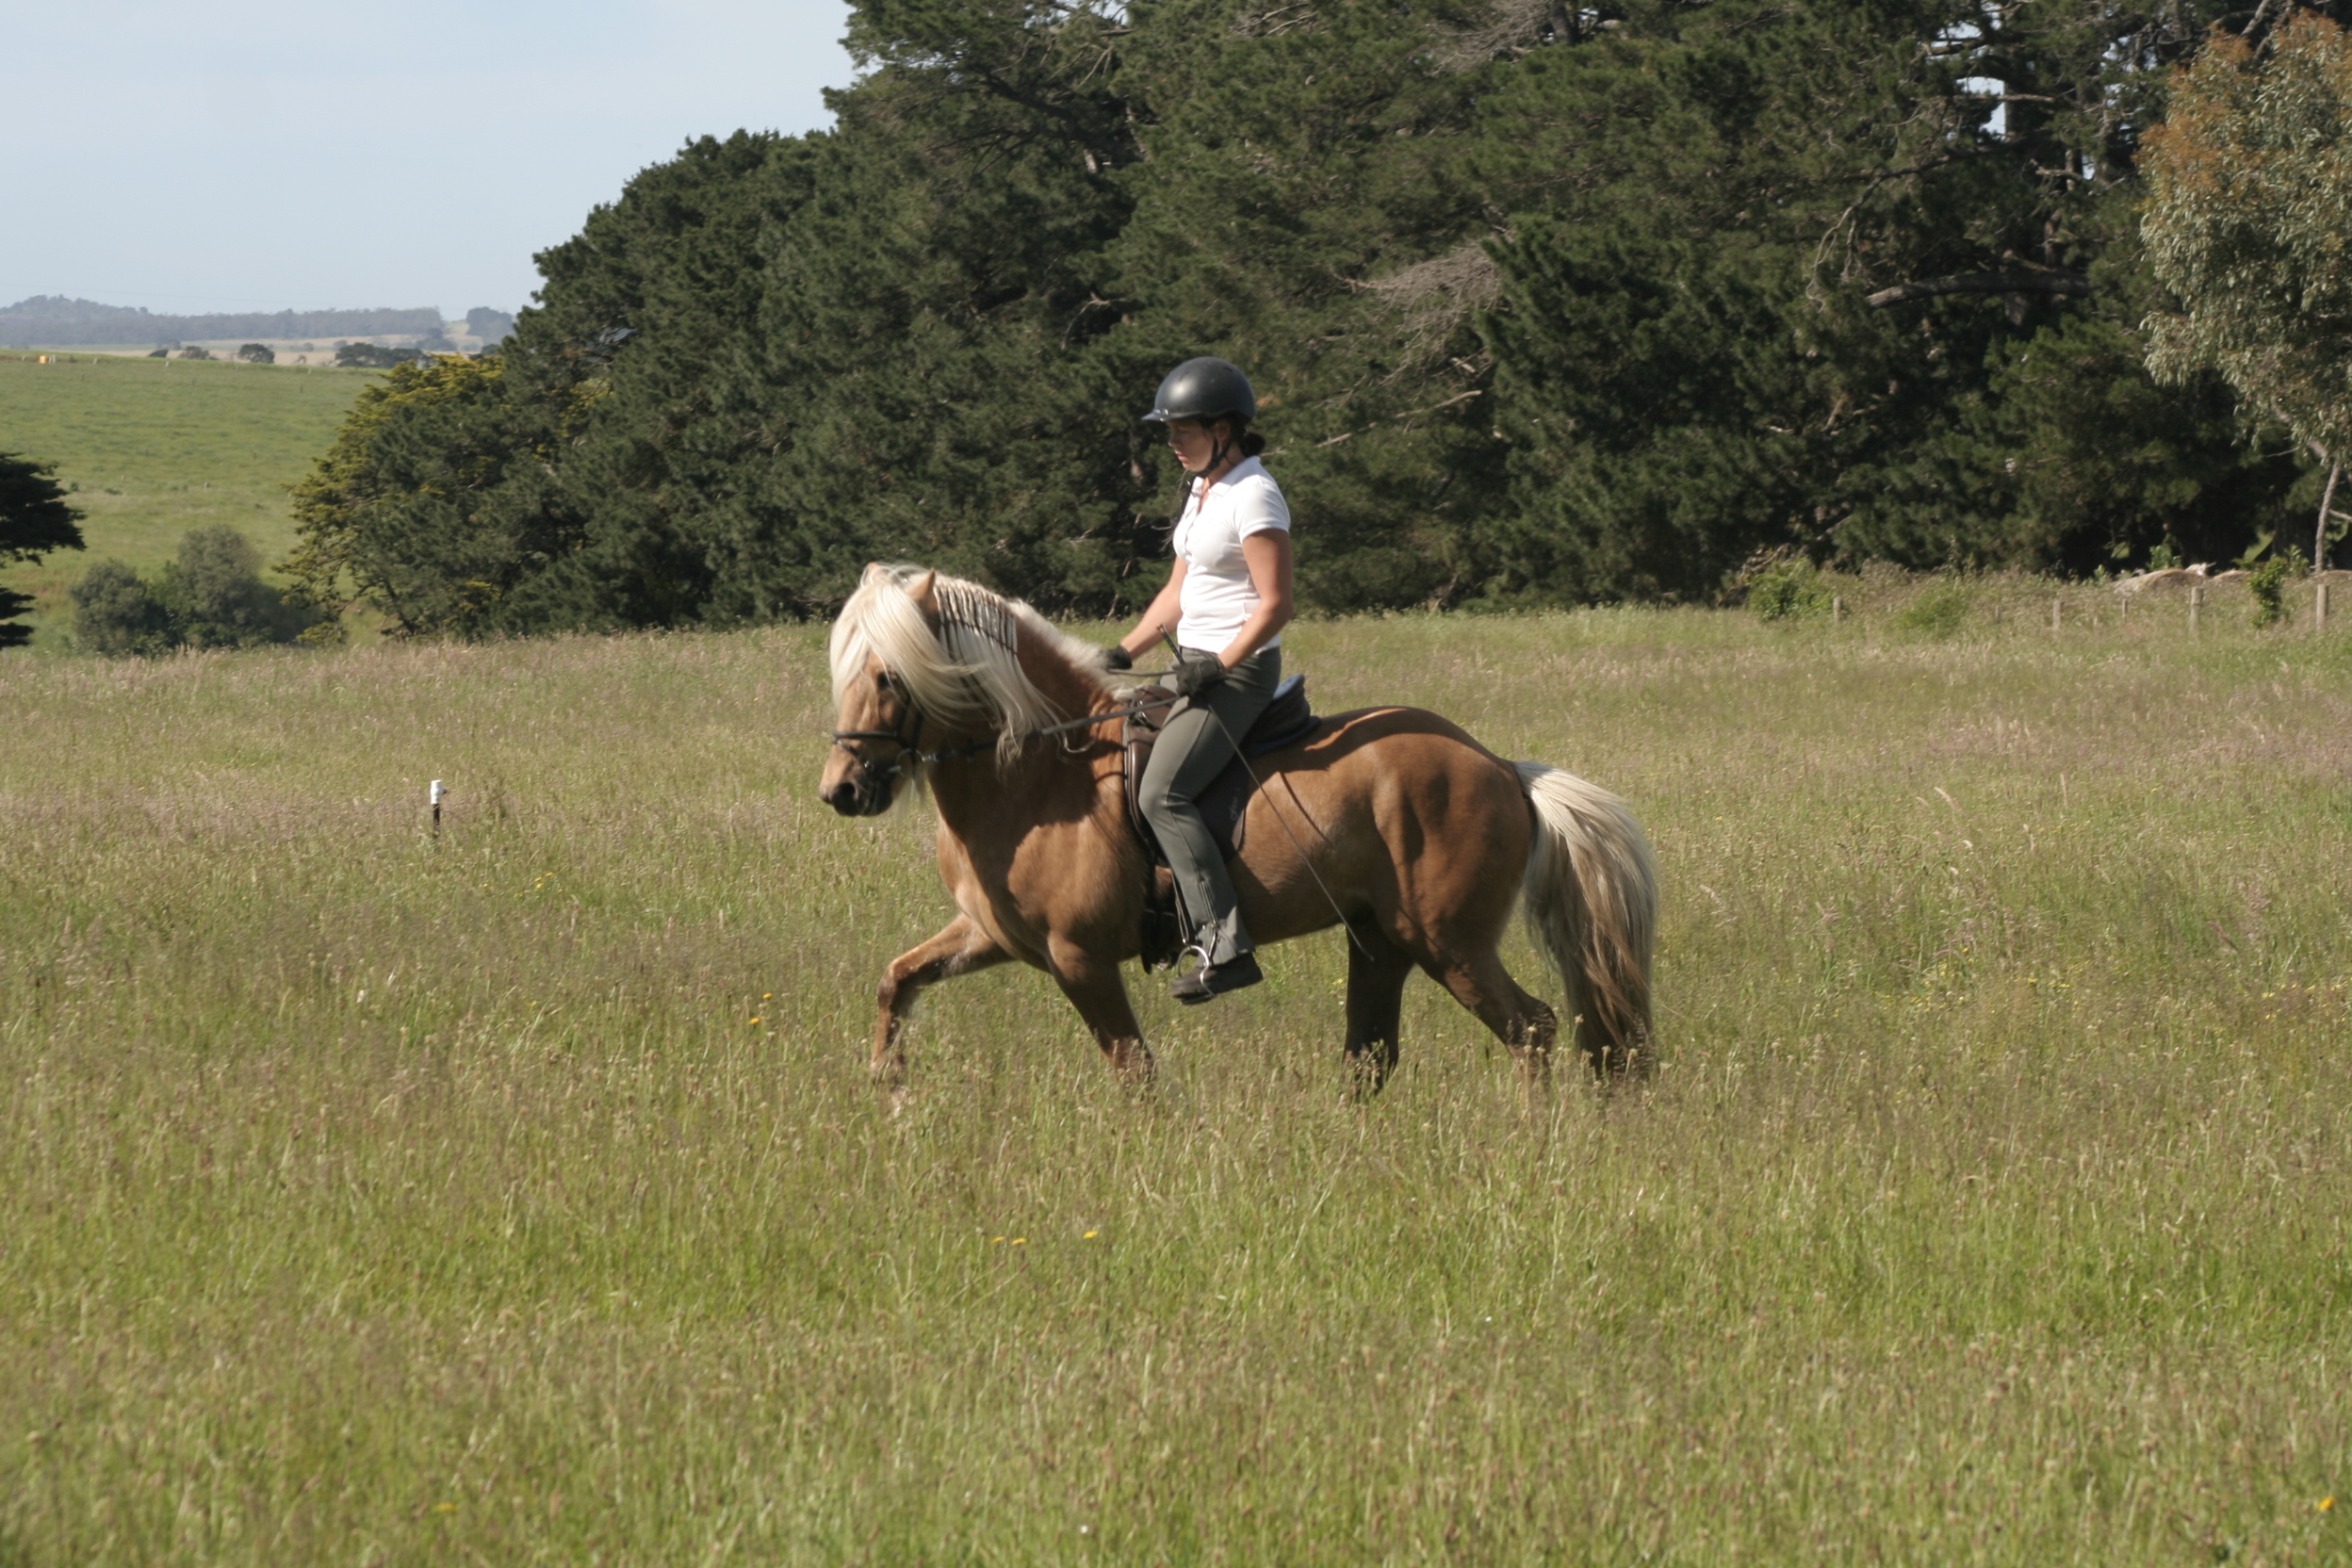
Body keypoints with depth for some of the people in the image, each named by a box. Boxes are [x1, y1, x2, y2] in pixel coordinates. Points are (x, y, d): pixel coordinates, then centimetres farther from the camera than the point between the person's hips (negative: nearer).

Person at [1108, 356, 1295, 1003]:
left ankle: (1225, 943, -25)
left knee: (1162, 793, -21)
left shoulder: (1253, 498, -16)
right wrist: (1124, 653, 12)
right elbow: (1178, 593, 20)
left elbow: (1275, 604, -20)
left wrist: (1219, 666, -22)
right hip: (1195, 664, 10)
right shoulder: (1203, 489, 14)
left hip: (1239, 669, -10)